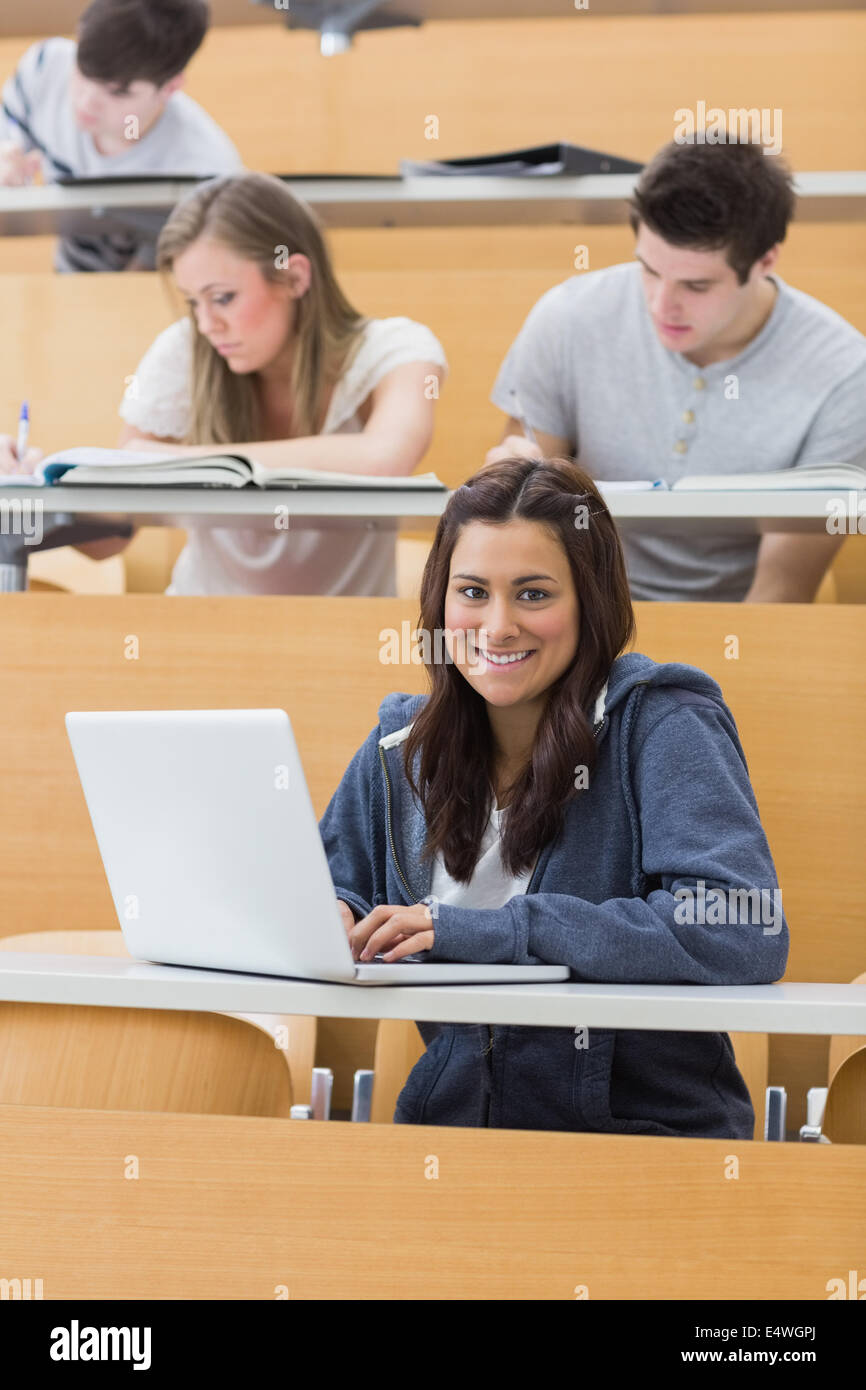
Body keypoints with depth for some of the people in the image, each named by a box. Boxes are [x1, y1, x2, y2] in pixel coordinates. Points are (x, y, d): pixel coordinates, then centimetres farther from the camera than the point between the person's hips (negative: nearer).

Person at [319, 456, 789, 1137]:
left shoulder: (662, 727, -7)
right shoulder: (403, 743, 10)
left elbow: (746, 937, -21)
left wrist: (493, 930, -21)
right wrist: (329, 919, -3)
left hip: (650, 1128, -5)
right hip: (451, 1125, 5)